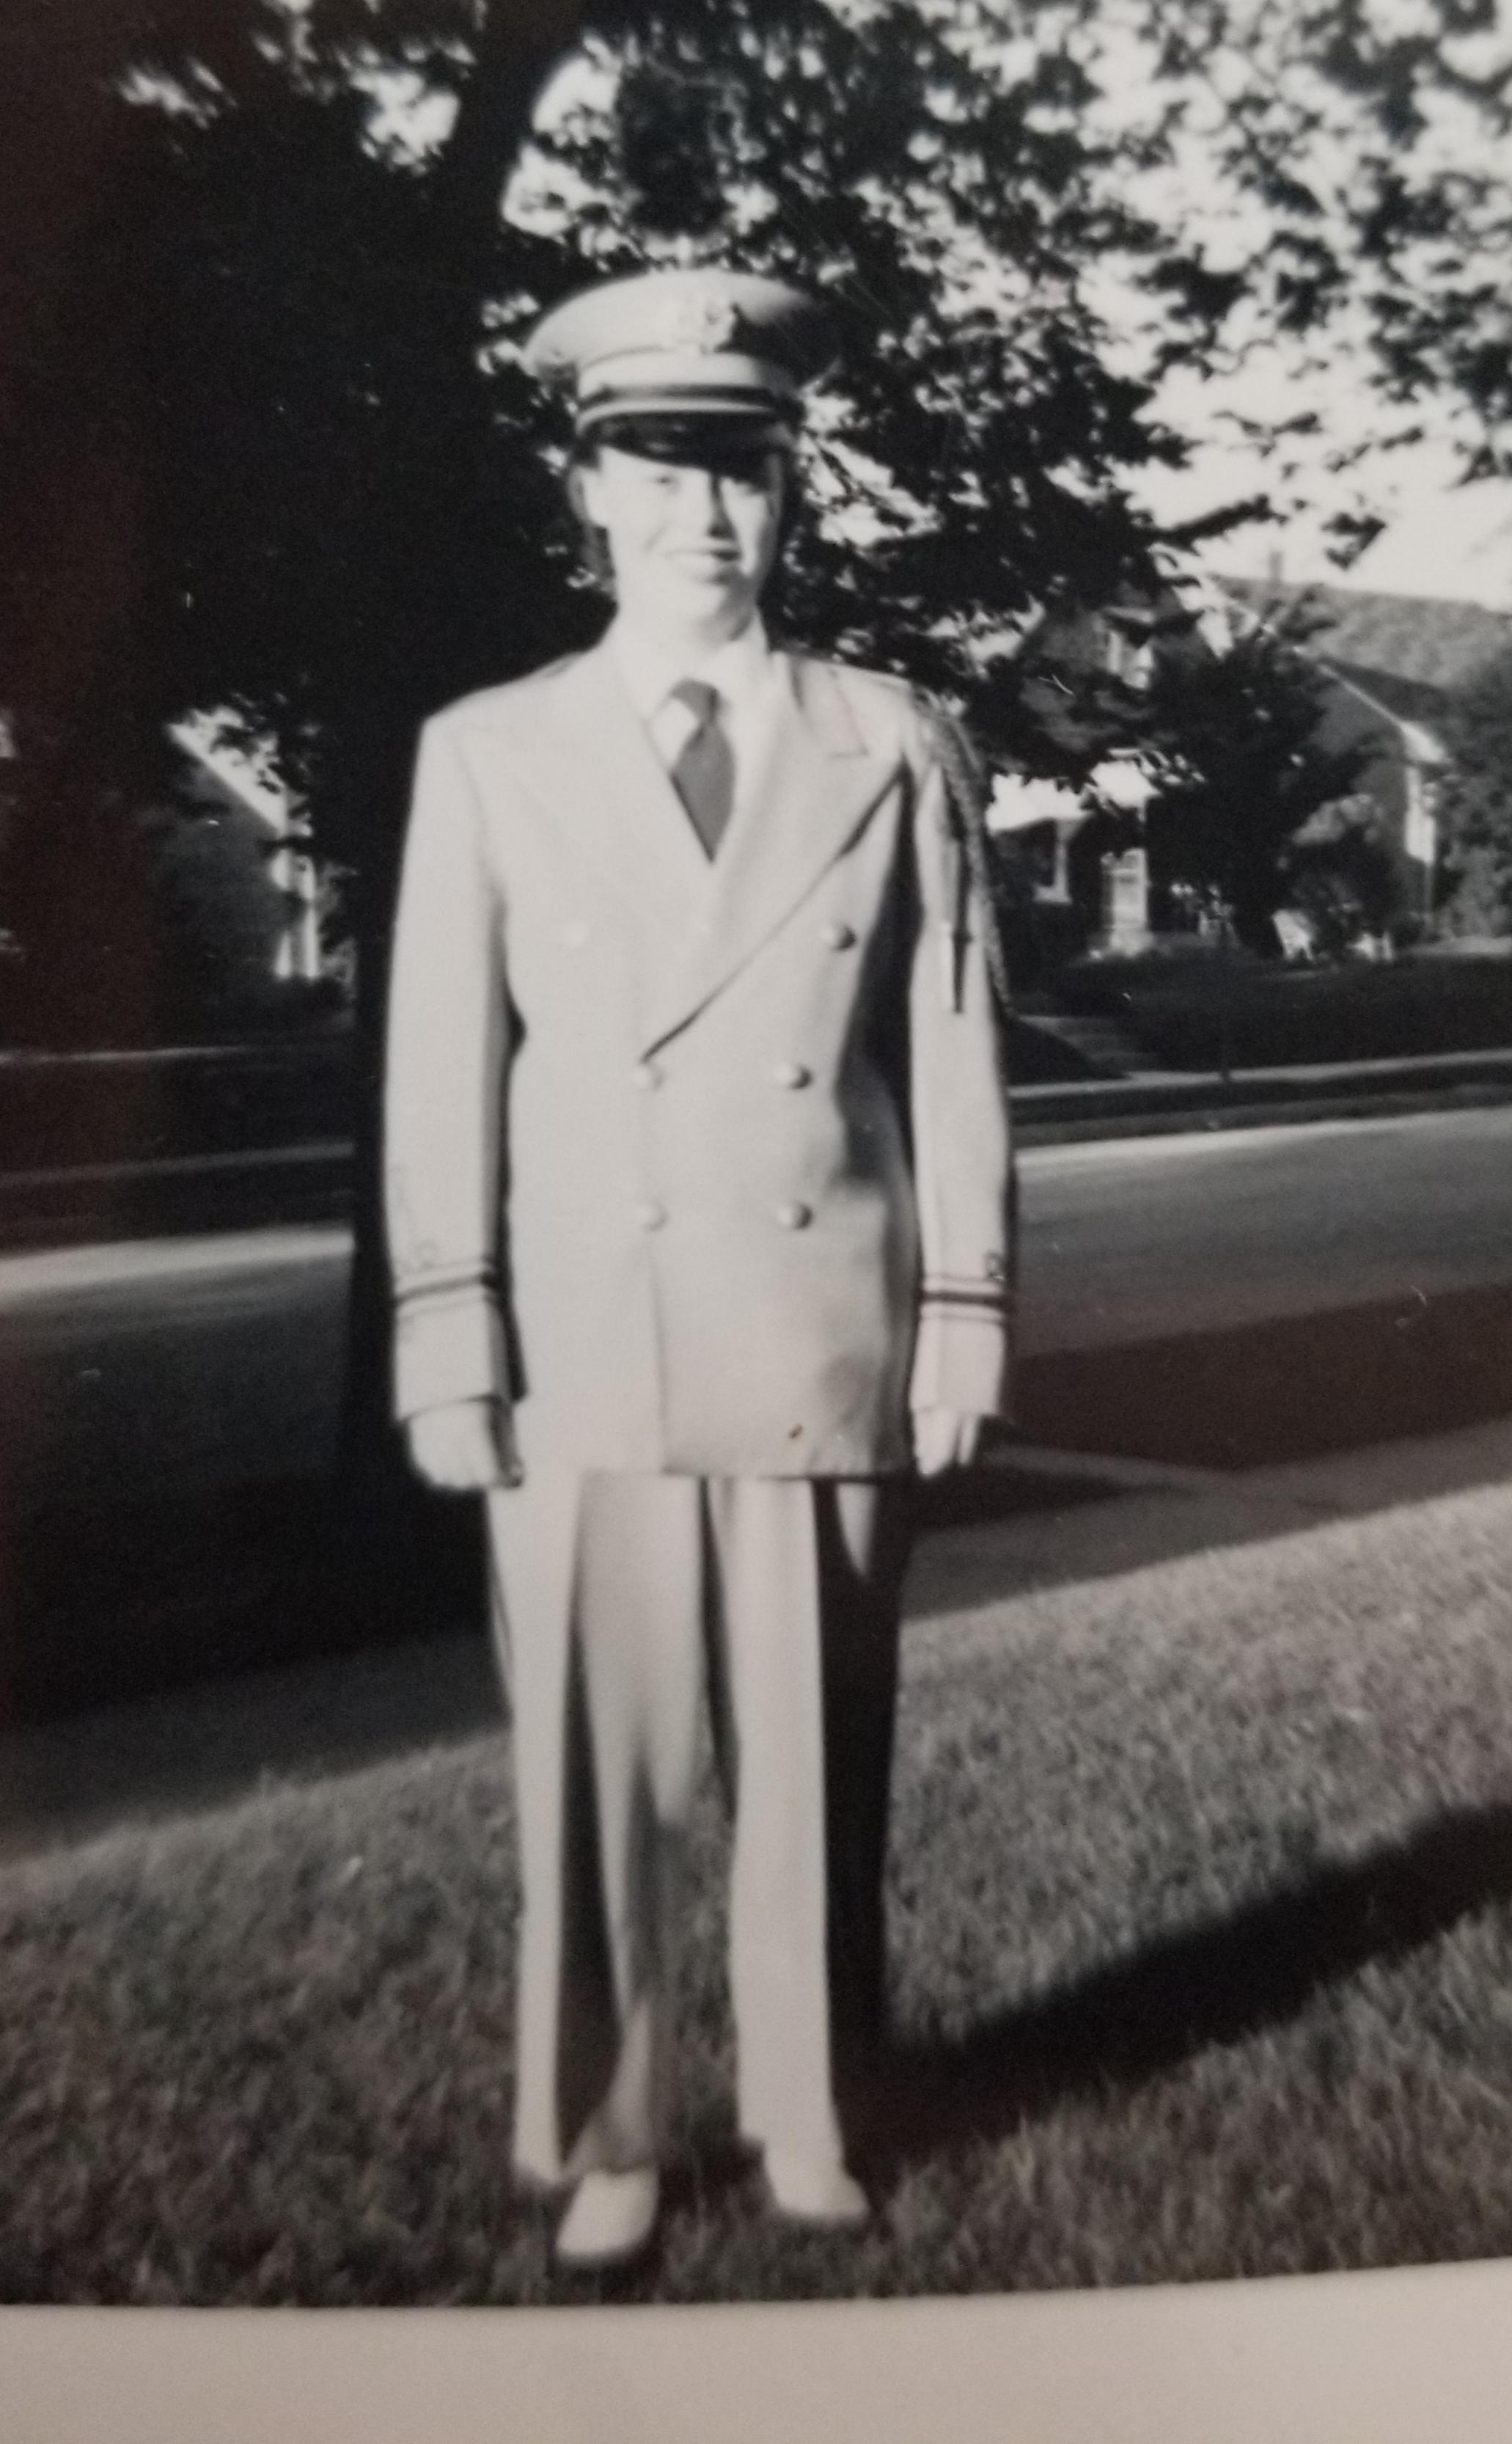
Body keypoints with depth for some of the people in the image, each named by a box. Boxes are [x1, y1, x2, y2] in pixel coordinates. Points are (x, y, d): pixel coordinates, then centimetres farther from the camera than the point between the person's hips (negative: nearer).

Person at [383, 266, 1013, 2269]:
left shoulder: (882, 743, 8)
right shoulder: (488, 754, 6)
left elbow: (950, 1045, 6)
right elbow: (444, 1068, 2)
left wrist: (965, 1302, 1)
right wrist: (448, 1333, -4)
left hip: (829, 1337, 1)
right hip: (585, 1350, 0)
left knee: (818, 1756, 9)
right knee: (598, 1768, 5)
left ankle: (803, 2119, 27)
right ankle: (605, 2140, 22)